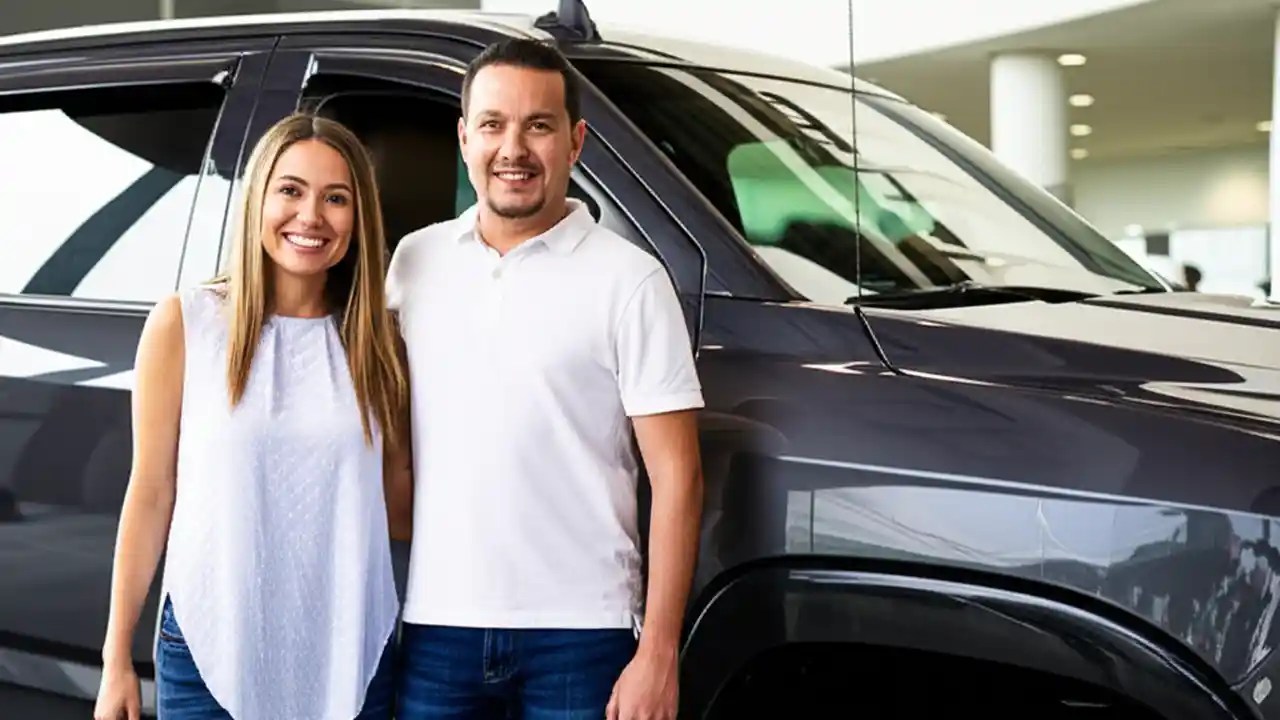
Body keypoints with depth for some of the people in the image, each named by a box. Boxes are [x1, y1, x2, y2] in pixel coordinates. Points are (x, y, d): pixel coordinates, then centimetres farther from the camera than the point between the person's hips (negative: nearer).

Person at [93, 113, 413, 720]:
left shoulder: (378, 338, 4)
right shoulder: (185, 323, -2)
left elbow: (400, 504, 8)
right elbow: (151, 492, -1)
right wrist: (117, 657, -1)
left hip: (350, 654, 2)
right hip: (209, 653, -2)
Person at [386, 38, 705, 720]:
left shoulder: (628, 280, -5)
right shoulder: (413, 261, 7)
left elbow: (675, 477, -6)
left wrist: (658, 652, -11)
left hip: (580, 635, -3)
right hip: (437, 626, 3)